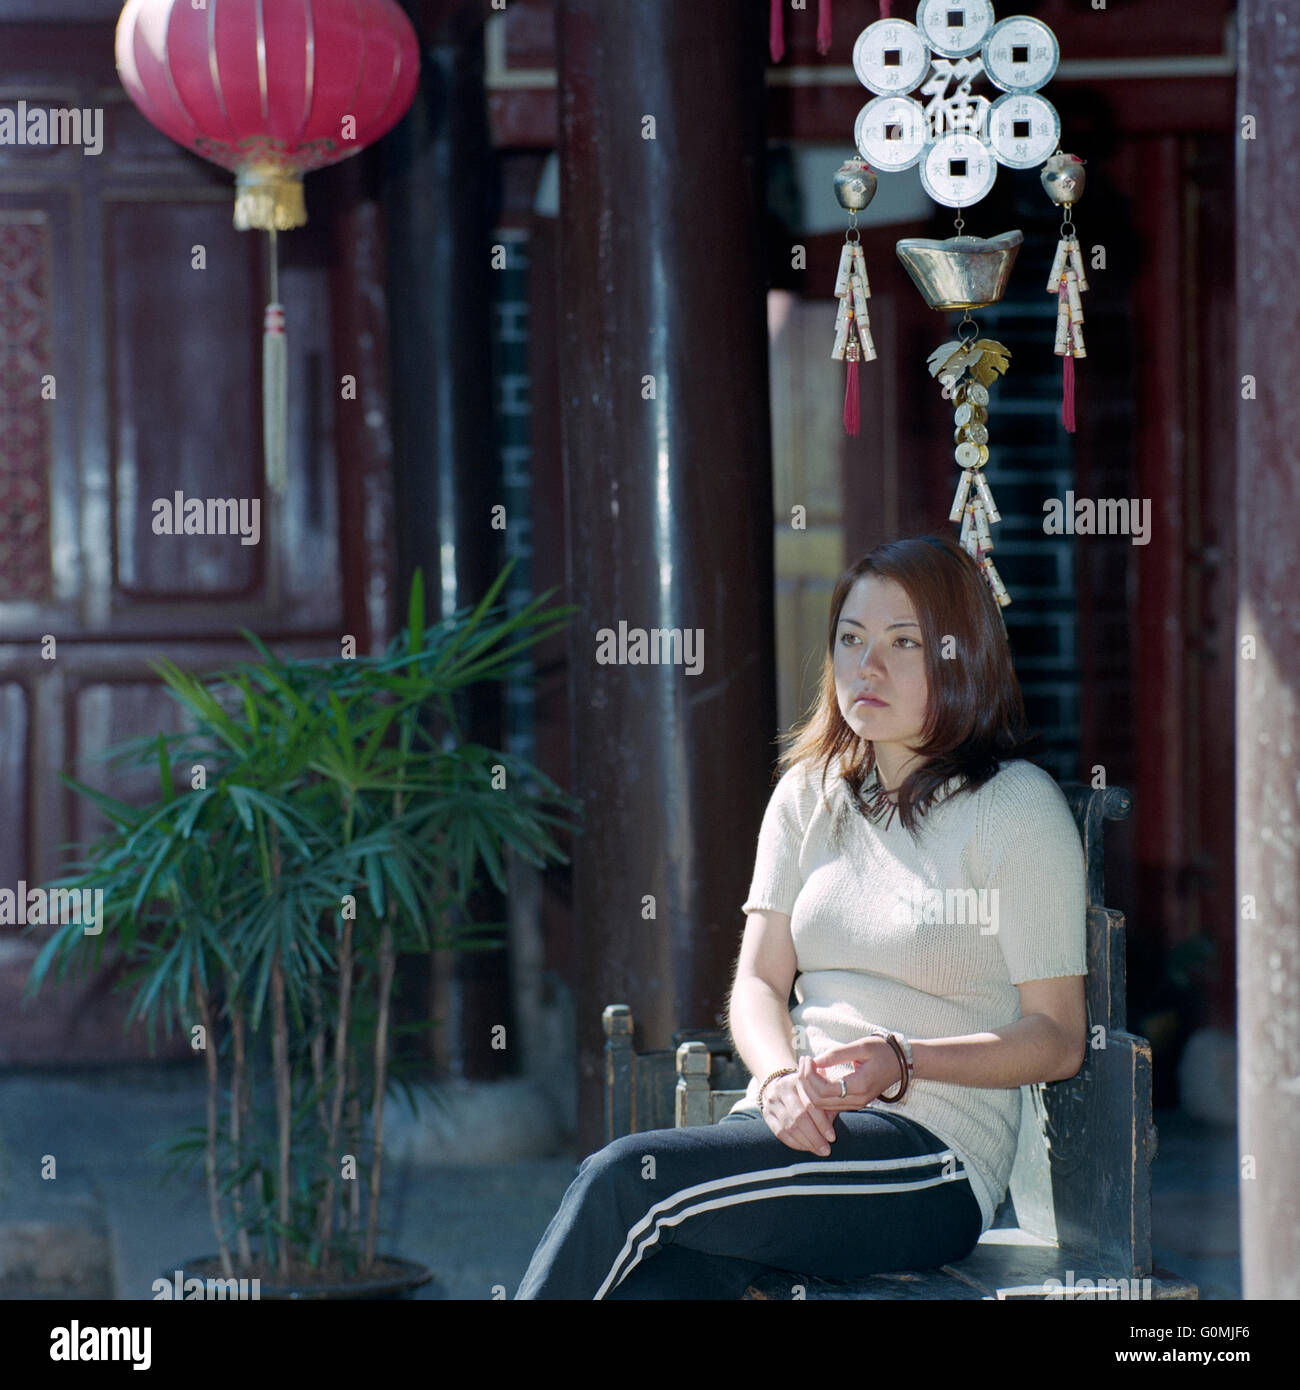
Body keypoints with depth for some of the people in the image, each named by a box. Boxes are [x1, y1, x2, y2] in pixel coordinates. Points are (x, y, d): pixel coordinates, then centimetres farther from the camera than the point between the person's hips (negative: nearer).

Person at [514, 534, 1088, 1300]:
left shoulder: (1017, 806, -1)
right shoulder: (809, 795, 18)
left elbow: (1059, 1039, -3)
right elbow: (759, 982, 12)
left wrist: (904, 1062, -18)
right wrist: (780, 1077, -11)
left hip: (934, 1158, -4)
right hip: (798, 1127, 5)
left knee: (624, 1177, -27)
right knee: (647, 1283, -29)